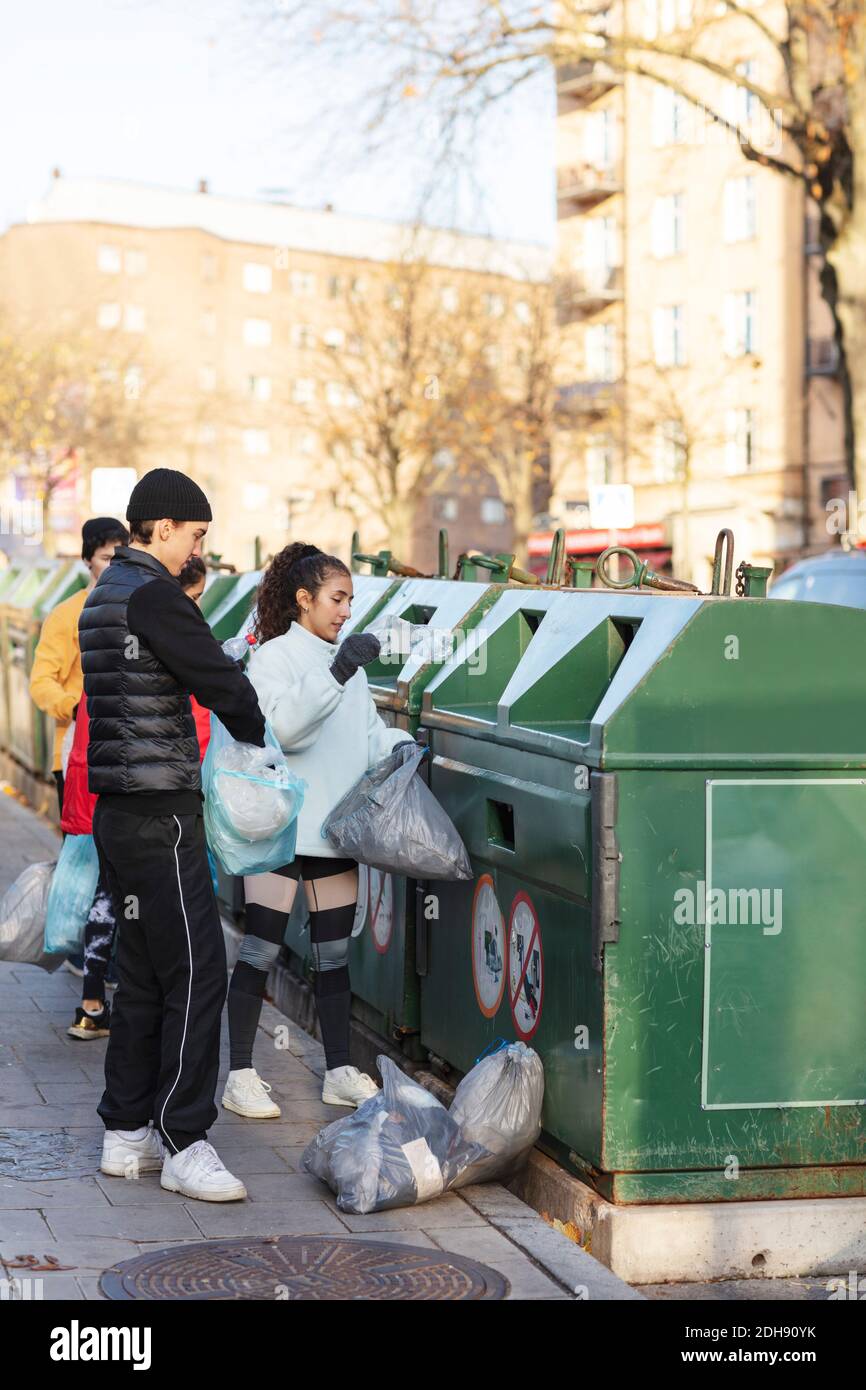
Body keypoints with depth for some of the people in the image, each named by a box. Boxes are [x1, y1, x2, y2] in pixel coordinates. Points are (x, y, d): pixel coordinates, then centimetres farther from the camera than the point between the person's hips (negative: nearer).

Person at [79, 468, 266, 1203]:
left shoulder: (103, 596, 17)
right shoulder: (151, 595, -14)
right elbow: (218, 679, -12)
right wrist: (267, 736, 7)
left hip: (122, 812, 10)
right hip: (159, 816, -10)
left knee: (143, 976, 15)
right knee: (196, 973, -7)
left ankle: (127, 1130, 20)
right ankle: (182, 1142, -4)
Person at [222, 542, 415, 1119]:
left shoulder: (350, 662, 13)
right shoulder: (274, 656, -7)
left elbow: (369, 733, 14)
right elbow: (281, 727, -23)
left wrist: (400, 745, -6)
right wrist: (335, 674, -30)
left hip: (334, 828, 6)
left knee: (335, 950, 11)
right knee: (262, 946, -2)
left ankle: (340, 1071, 19)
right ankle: (241, 1075, 5)